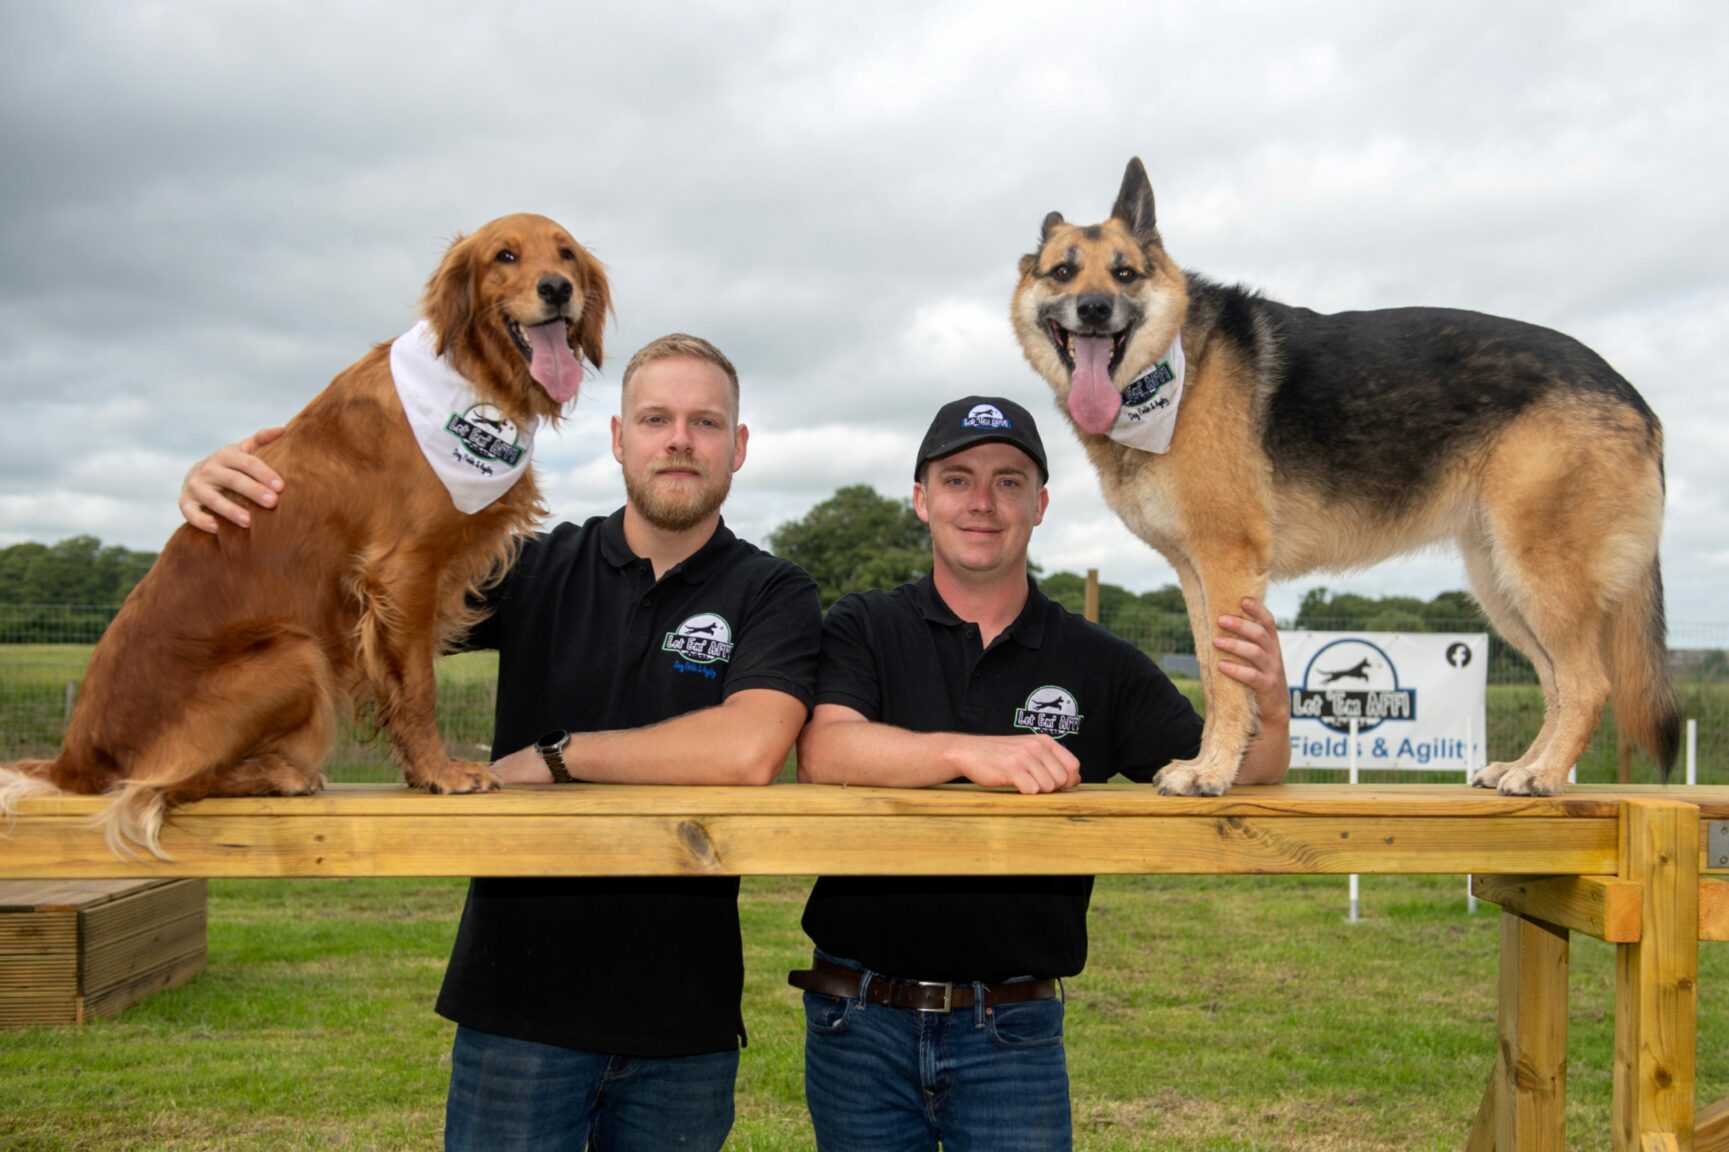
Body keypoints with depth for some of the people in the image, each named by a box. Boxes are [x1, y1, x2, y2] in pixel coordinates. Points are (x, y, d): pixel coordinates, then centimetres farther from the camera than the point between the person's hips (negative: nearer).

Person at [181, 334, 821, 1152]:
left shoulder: (772, 594, -6)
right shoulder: (534, 569, 2)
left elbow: (747, 751, -24)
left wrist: (555, 757, -14)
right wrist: (224, 503, -13)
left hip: (682, 1018, -1)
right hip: (518, 1005, 1)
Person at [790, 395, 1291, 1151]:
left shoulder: (1099, 663, 3)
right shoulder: (864, 629, 0)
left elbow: (1229, 776, -1)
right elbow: (823, 753, -18)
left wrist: (1267, 710, -23)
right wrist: (965, 751, -34)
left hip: (1014, 1032, 1)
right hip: (861, 1023, 0)